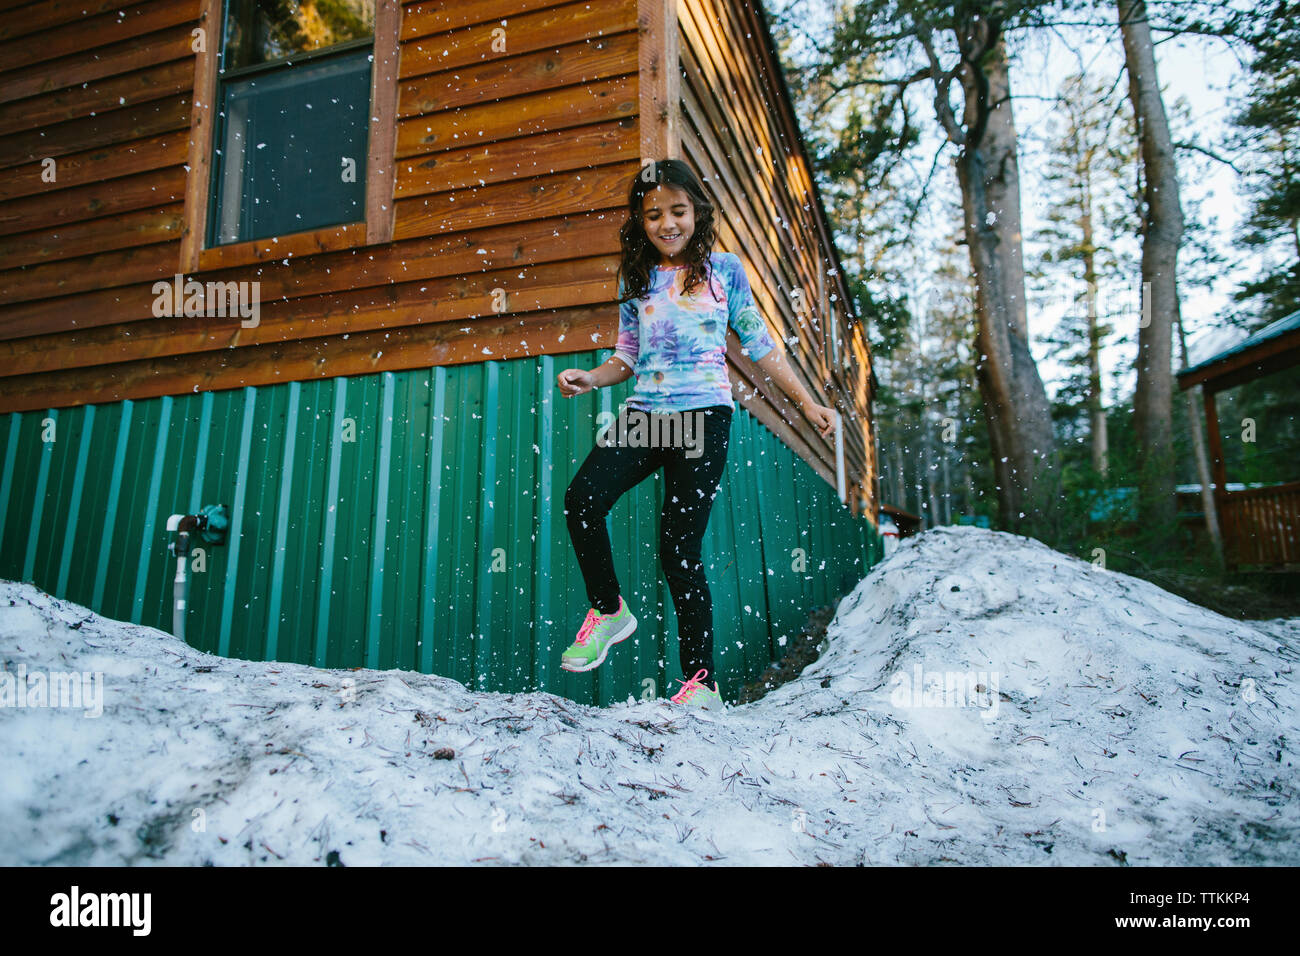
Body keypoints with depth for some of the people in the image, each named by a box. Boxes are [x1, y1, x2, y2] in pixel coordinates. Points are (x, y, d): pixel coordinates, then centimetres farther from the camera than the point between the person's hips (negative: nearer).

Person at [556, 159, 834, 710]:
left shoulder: (724, 269, 9)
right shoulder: (636, 278, 16)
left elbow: (759, 346, 13)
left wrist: (807, 402, 11)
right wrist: (590, 379, -1)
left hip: (704, 416, -3)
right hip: (644, 413, 3)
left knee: (679, 547, -9)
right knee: (582, 498, -22)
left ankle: (701, 680, 3)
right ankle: (608, 611, 2)